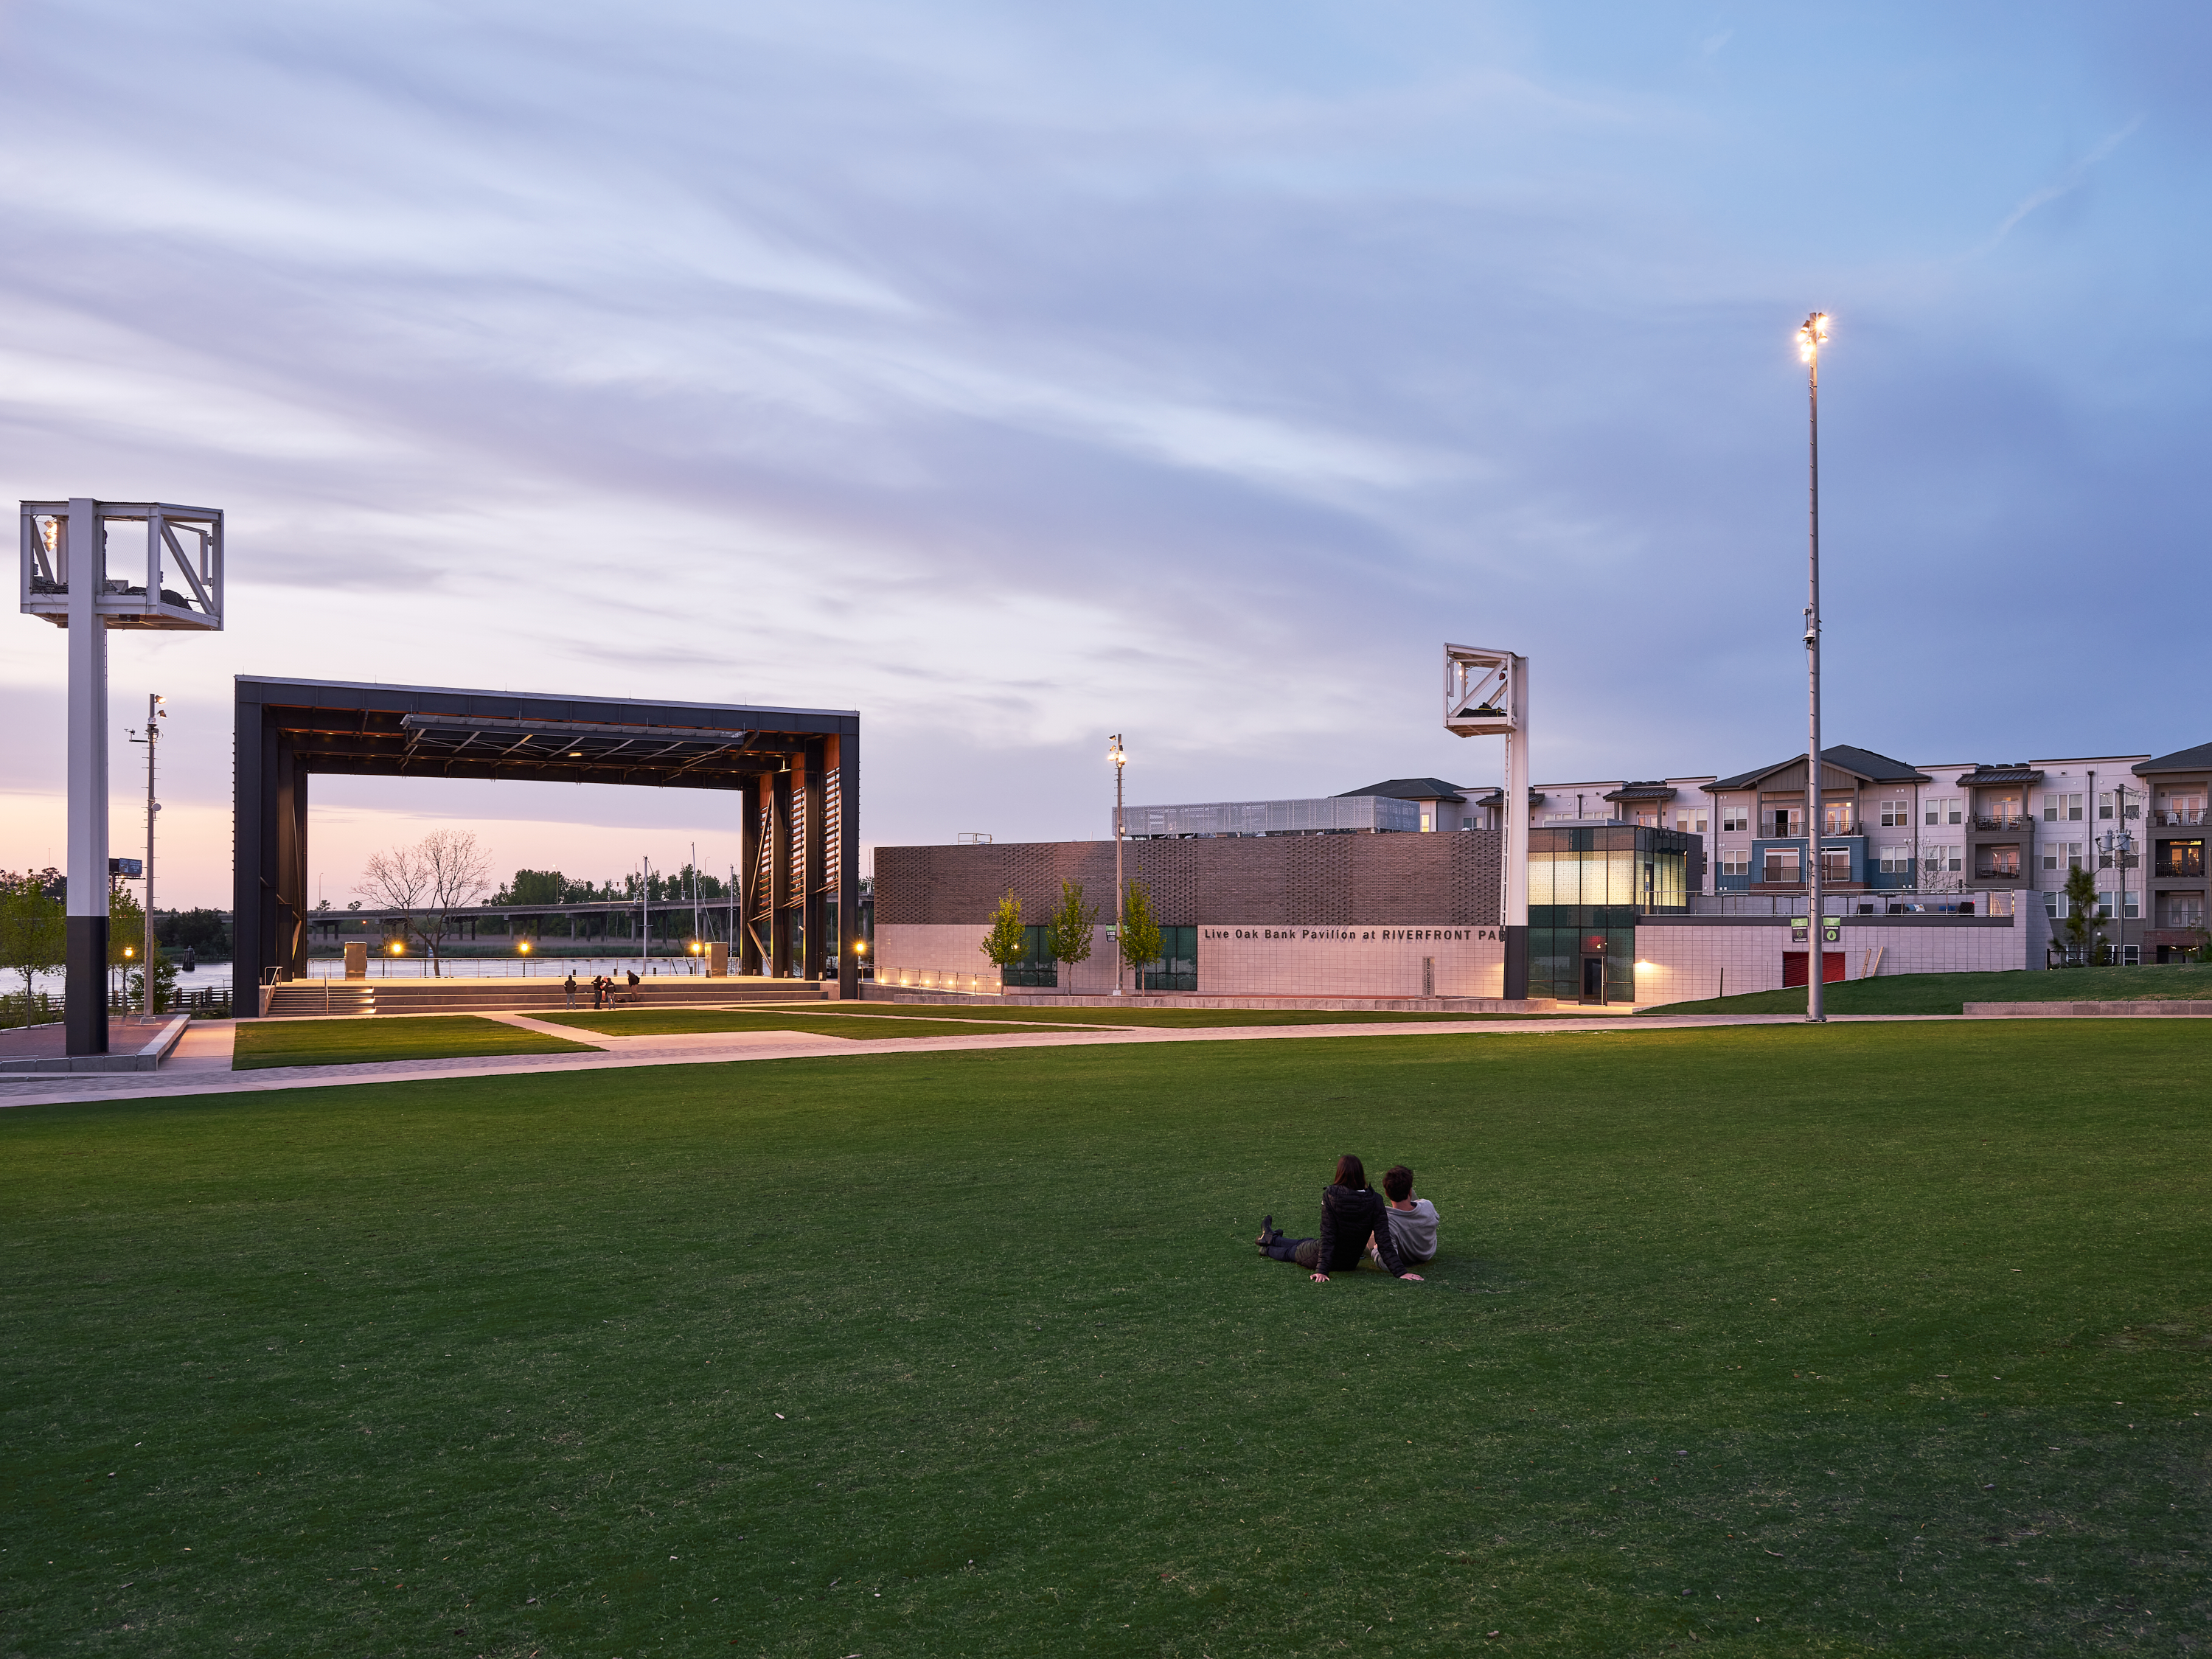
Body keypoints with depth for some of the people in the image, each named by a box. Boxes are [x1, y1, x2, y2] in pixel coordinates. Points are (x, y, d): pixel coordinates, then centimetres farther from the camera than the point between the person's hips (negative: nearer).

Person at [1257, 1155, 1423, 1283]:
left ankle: (1270, 1239, 62)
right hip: (1350, 1263, 4)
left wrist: (1321, 1270, -21)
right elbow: (1384, 1241, -22)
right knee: (1306, 1243, 33)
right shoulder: (1374, 1201, -18)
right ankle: (1271, 1238, 59)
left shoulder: (1330, 1196, -24)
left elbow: (1327, 1236, -23)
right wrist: (1401, 1272, -20)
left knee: (1293, 1251, 31)